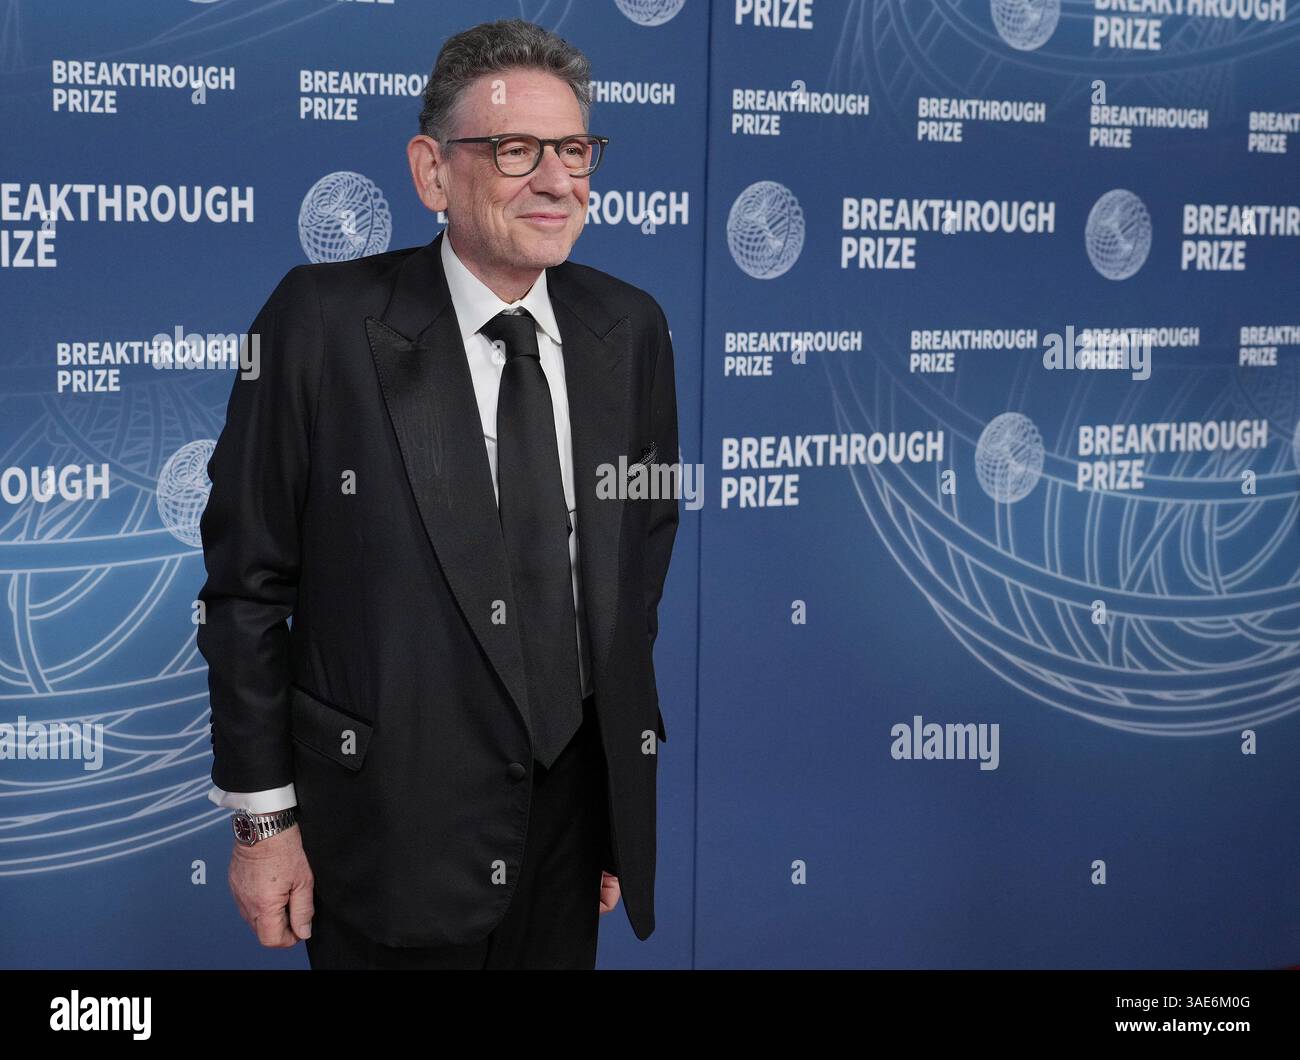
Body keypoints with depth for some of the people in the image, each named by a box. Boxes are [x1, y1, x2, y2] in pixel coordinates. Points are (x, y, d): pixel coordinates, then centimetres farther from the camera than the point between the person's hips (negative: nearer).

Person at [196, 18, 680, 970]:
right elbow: (247, 584, -7)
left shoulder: (631, 329, 0)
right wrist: (262, 818, -6)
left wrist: (630, 788, 10)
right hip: (392, 838, -3)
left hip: (577, 816, 4)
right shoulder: (325, 321, -11)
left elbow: (648, 553, 8)